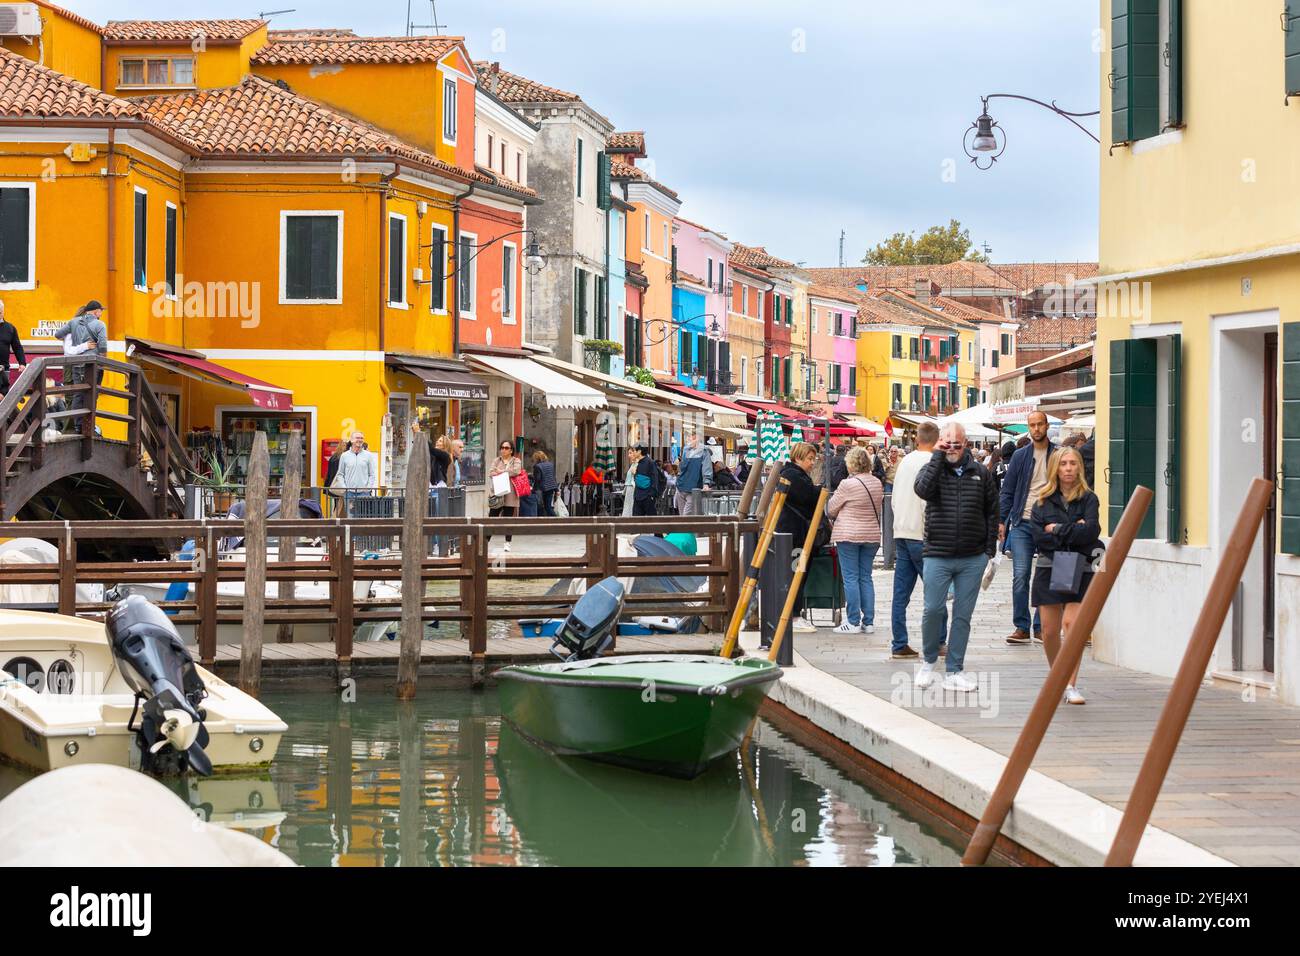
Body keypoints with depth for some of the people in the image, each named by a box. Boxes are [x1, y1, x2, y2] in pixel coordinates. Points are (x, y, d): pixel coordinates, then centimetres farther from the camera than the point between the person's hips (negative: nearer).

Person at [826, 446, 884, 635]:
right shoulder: (877, 483, 5)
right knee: (866, 577, 10)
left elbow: (831, 509, -1)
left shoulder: (847, 484, -13)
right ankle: (869, 622, 9)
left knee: (850, 577, -1)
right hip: (872, 534, 6)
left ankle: (853, 622, -2)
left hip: (848, 535, -6)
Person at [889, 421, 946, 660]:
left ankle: (899, 645, 6)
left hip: (901, 533, 7)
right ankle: (938, 642, 4)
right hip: (921, 535, -7)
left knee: (901, 593, 6)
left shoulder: (905, 461, 12)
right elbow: (929, 502, -18)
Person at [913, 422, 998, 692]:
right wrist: (938, 456, -16)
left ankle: (954, 671, 12)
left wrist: (990, 548, 7)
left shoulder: (980, 473, 7)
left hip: (973, 559, 2)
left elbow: (992, 512, 12)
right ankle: (929, 661, 18)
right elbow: (923, 489, -22)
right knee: (932, 610, -4)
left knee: (963, 615, 5)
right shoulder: (933, 468, 2)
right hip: (937, 556, -2)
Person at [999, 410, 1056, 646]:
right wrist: (1001, 521, 1)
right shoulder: (1020, 456, 8)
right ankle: (1021, 627, 0)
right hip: (1022, 524, 1)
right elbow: (1007, 491, 10)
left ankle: (1041, 627, 10)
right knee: (1020, 575, -5)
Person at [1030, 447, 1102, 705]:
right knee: (1049, 631, 3)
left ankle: (1072, 685, -16)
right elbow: (1038, 535, -5)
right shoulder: (1043, 500, 9)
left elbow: (1091, 530, -13)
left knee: (1073, 623, -16)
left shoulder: (1088, 499, 4)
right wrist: (1073, 531, -9)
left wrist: (1057, 530, -7)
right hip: (1049, 568, 2)